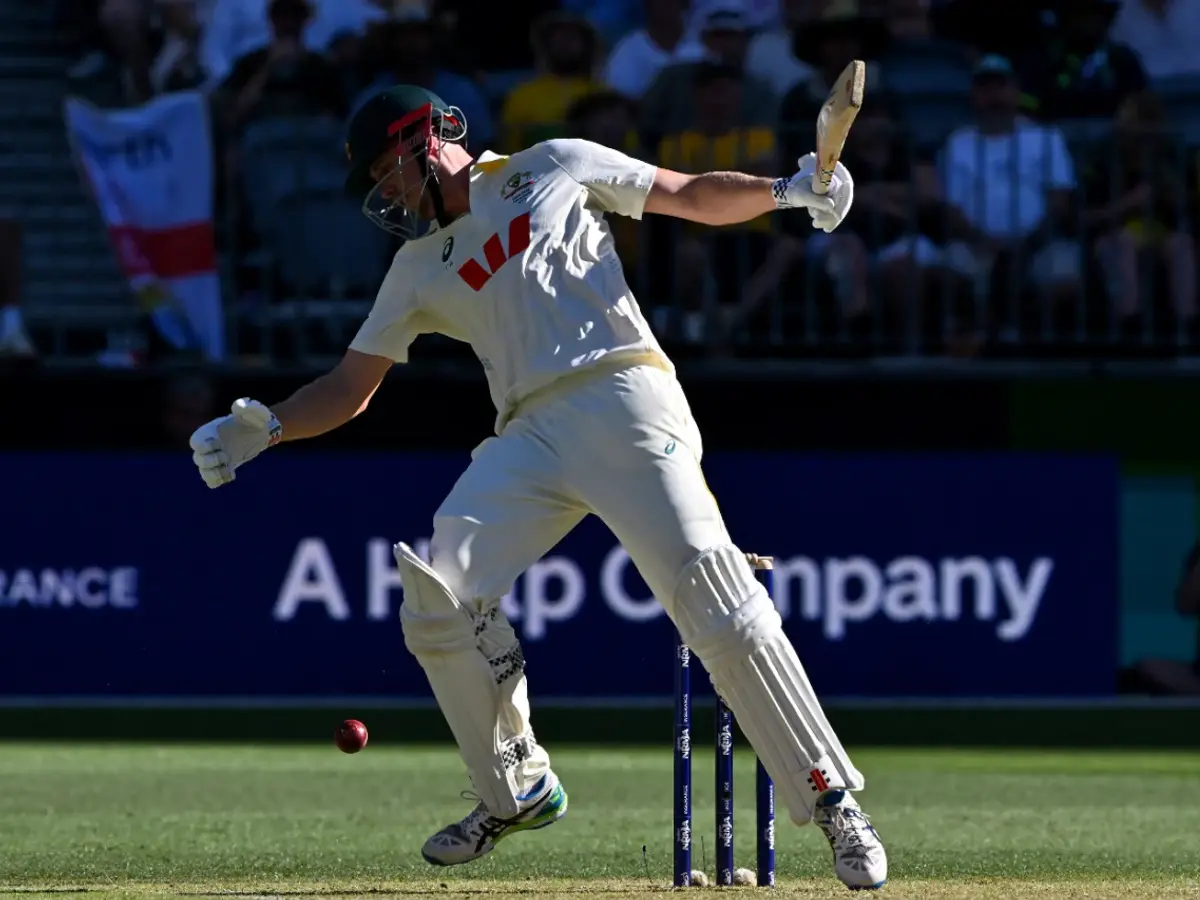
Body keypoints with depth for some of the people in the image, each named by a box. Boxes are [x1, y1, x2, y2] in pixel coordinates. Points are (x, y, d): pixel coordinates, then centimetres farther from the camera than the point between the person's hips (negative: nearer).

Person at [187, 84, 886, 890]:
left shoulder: (555, 169, 12)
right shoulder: (419, 268, 22)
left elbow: (695, 196, 13)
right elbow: (350, 389, 21)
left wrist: (786, 190, -5)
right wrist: (266, 428, 4)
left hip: (624, 398, -5)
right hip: (531, 438, 5)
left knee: (714, 597, -19)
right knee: (436, 596, -12)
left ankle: (832, 800, -15)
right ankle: (516, 791, 7)